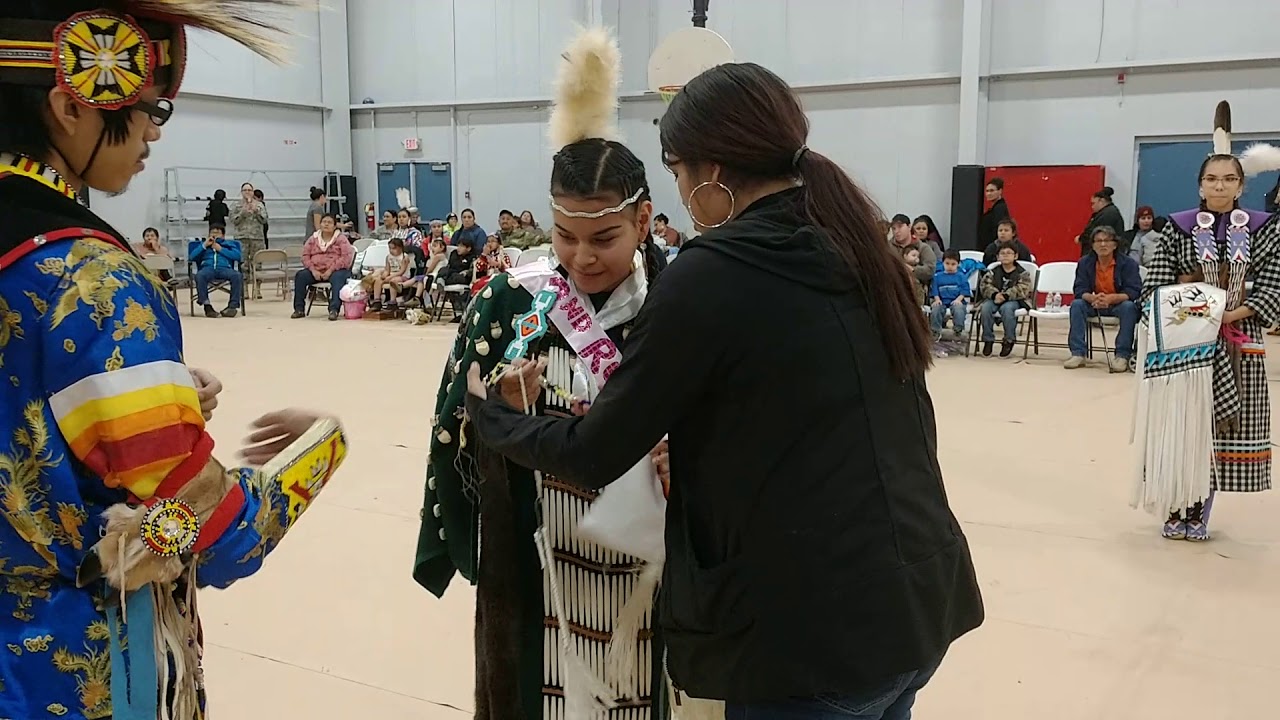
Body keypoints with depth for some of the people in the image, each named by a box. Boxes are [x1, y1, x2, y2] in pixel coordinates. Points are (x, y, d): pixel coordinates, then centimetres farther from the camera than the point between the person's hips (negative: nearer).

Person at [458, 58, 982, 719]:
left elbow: (595, 454, -9)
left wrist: (489, 415, 8)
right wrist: (698, 446, 23)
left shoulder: (710, 275, -15)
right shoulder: (855, 247, 6)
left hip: (813, 622, -7)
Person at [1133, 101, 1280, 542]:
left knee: (1224, 427, 6)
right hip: (1184, 341, -1)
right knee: (1181, 423, 0)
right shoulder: (1178, 227, -1)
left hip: (1236, 343, 2)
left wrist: (1235, 312, -14)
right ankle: (1176, 509, 11)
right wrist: (1177, 307, -18)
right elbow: (1154, 283, -2)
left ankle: (1199, 510, 18)